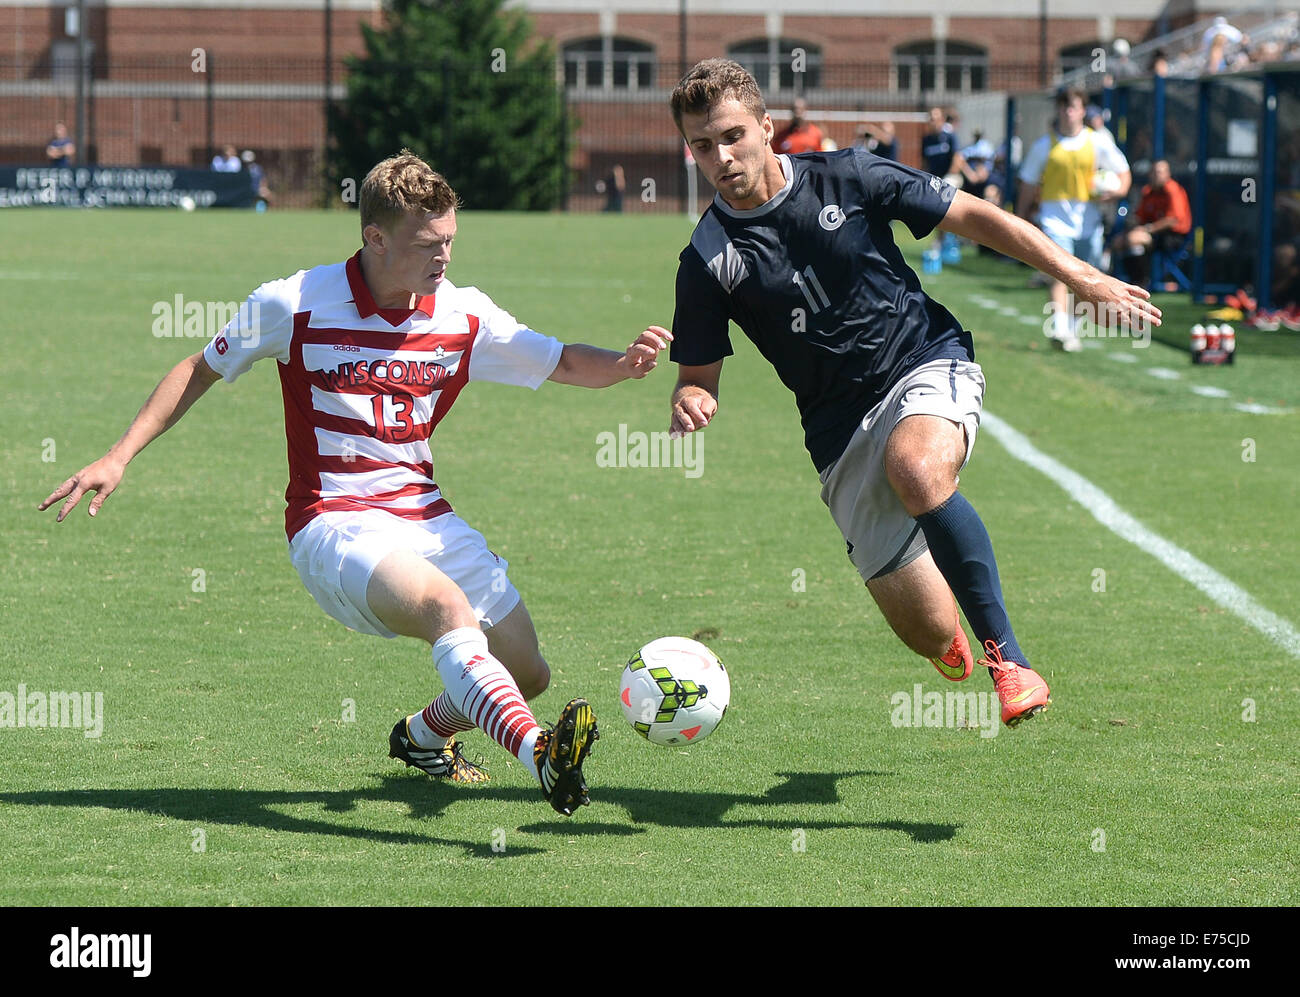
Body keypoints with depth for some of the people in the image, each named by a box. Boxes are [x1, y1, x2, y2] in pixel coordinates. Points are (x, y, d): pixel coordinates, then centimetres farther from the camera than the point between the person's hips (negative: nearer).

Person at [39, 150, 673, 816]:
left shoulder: (464, 314, 3)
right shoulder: (294, 304, -7)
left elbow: (563, 363, 9)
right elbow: (201, 371, 5)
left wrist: (623, 364, -14)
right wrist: (117, 458, 1)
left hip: (426, 516, 6)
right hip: (333, 523, -6)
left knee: (526, 671, 0)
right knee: (448, 607, -35)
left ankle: (424, 734, 32)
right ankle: (541, 756, -54)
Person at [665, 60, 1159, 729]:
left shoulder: (846, 178, -4)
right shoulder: (707, 259, -3)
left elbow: (972, 217, 3)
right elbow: (698, 378, 4)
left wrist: (1083, 279, -1)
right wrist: (689, 405, -21)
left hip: (928, 365, -1)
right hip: (839, 426, 1)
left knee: (915, 467, -39)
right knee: (930, 634, -5)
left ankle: (1008, 654, -28)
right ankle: (961, 644, 36)